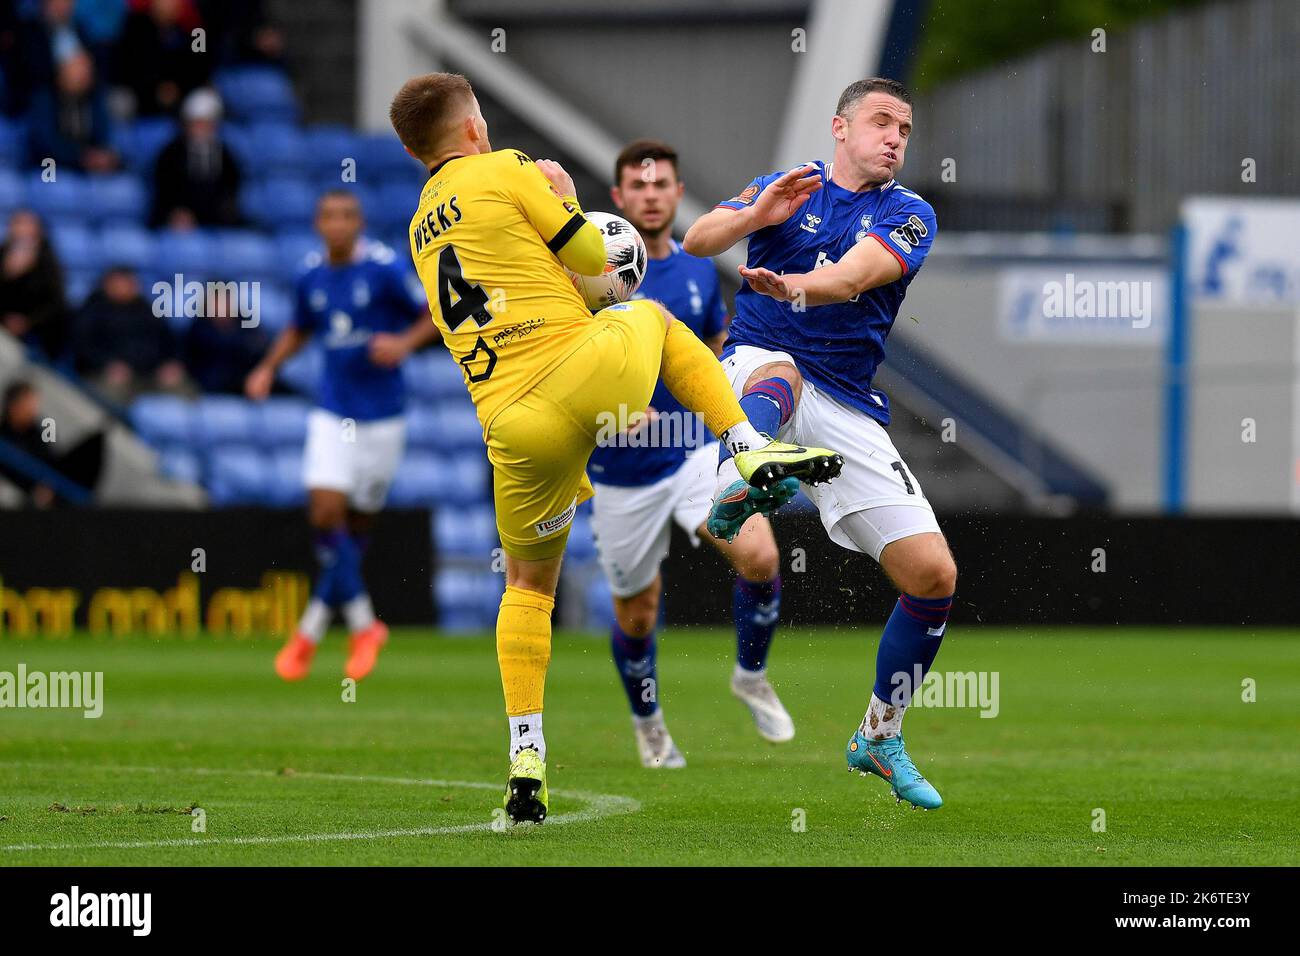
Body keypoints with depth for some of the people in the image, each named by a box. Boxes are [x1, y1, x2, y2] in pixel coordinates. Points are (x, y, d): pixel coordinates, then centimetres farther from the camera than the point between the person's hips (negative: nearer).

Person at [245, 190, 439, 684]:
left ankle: (312, 628, 17)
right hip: (332, 414, 3)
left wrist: (405, 342, -21)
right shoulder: (312, 276, 4)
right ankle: (362, 623, 1)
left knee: (358, 523, 3)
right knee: (326, 511, -12)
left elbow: (435, 316, -4)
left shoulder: (385, 268, -10)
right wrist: (269, 367, 8)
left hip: (382, 415, -3)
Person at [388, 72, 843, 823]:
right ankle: (753, 451, 16)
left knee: (528, 584, 21)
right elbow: (593, 259, 6)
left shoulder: (423, 230, 20)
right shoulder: (507, 171, 2)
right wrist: (566, 197, 26)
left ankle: (526, 756, 7)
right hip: (586, 373, -4)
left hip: (515, 425, 4)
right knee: (653, 316, 31)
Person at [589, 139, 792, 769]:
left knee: (759, 555, -23)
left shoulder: (699, 271, 4)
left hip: (695, 452, 2)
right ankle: (647, 723, 38)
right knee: (637, 614, 8)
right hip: (622, 474, -2)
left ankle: (751, 676, 3)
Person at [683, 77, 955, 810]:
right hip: (757, 366, -2)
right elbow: (698, 241, -3)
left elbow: (855, 274, -17)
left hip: (848, 411, 2)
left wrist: (797, 287, -38)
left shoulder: (909, 214, 5)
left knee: (934, 575, -4)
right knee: (780, 374, -41)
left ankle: (881, 736, 16)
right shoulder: (789, 187, 10)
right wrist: (757, 216, -23)